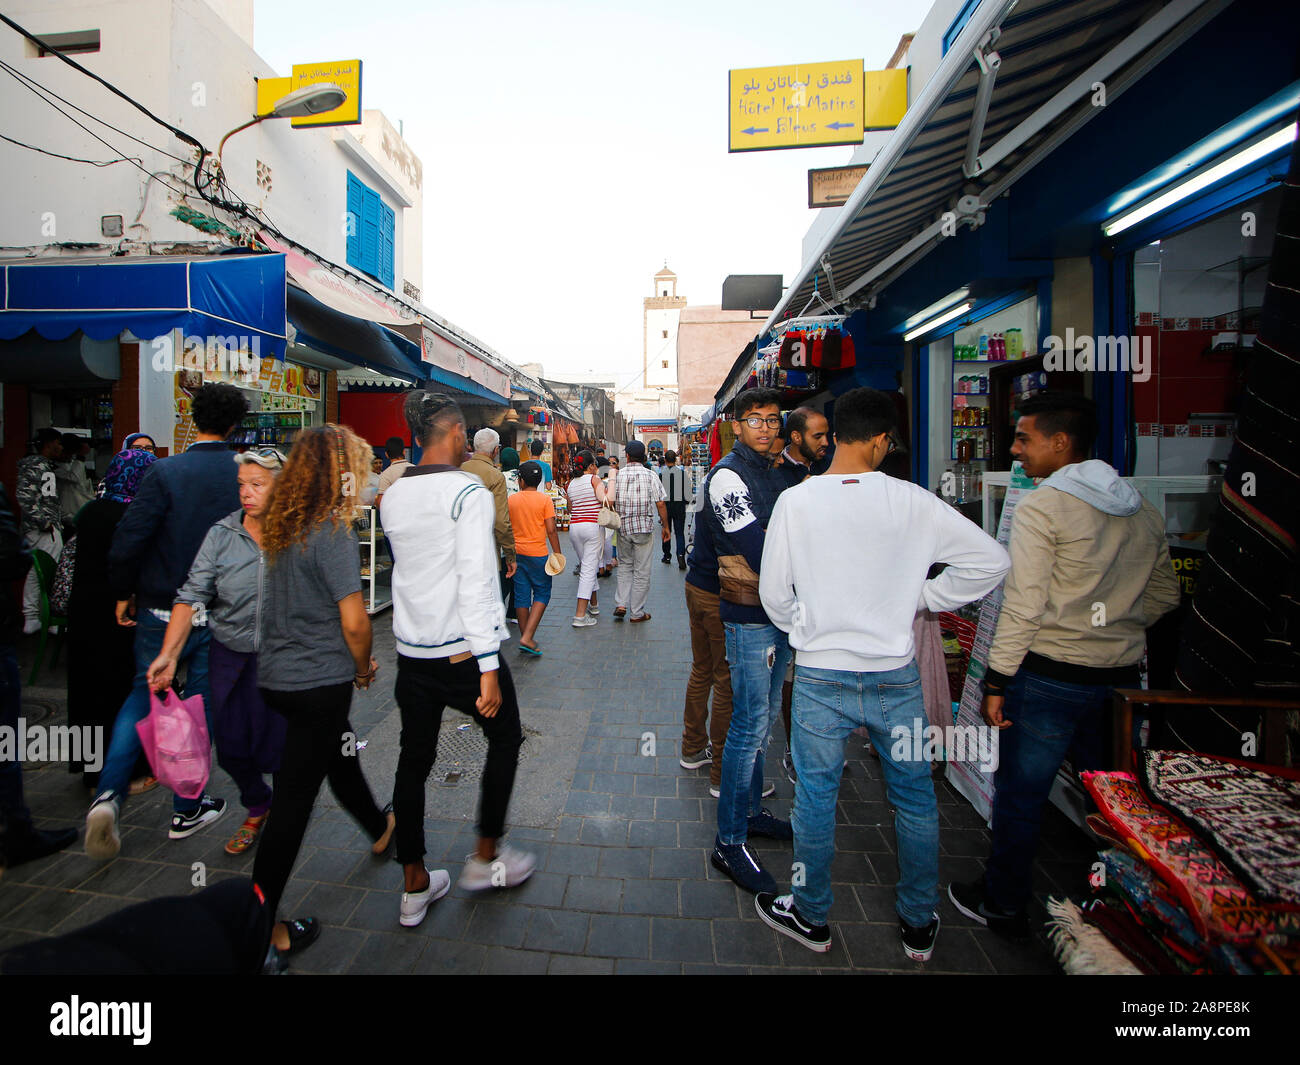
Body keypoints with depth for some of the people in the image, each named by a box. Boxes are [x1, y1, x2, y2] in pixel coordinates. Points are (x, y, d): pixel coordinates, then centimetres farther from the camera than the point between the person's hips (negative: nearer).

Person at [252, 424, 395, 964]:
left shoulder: (279, 526, 3)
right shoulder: (333, 532, -20)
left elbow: (285, 601, 13)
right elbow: (354, 622, -22)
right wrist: (364, 668, -3)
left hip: (274, 676, 9)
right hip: (318, 682, -9)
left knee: (340, 753, 27)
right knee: (293, 798, 4)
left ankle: (380, 830, 52)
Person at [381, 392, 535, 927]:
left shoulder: (393, 495, 5)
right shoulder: (470, 492, -15)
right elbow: (475, 582, -21)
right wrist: (489, 670, -18)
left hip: (411, 651, 6)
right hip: (464, 651, -6)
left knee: (414, 759, 15)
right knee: (505, 737, 17)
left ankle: (414, 886, 30)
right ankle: (485, 857, 29)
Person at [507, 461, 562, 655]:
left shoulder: (511, 499, 3)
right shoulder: (545, 499, -7)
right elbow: (551, 530, -11)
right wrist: (557, 553, -2)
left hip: (516, 552, 4)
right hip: (537, 553, -4)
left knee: (521, 596, 10)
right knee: (542, 594, 6)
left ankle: (525, 637, 17)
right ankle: (527, 637, -6)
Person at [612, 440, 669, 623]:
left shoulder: (618, 475, 0)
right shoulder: (650, 476, -5)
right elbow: (660, 504, -6)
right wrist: (665, 526, 5)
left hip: (623, 527, 2)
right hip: (644, 528, -2)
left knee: (625, 565, 20)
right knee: (641, 571, 5)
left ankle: (621, 604, 9)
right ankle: (637, 613, 12)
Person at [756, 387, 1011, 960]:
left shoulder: (795, 500, -9)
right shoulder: (912, 500, -8)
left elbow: (773, 593, -3)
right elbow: (992, 560, -4)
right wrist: (922, 598, 5)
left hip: (820, 677, 0)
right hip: (896, 677, 1)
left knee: (815, 799, 16)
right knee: (914, 800, 21)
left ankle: (810, 917, 36)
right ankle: (919, 926, 40)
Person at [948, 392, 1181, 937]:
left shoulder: (1041, 507, -14)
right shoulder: (1144, 510, 7)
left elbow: (1024, 603, -19)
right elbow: (1165, 595, 17)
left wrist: (996, 680, -14)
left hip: (1050, 676, -6)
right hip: (1123, 676, 7)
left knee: (1019, 795, 9)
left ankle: (1003, 904, 26)